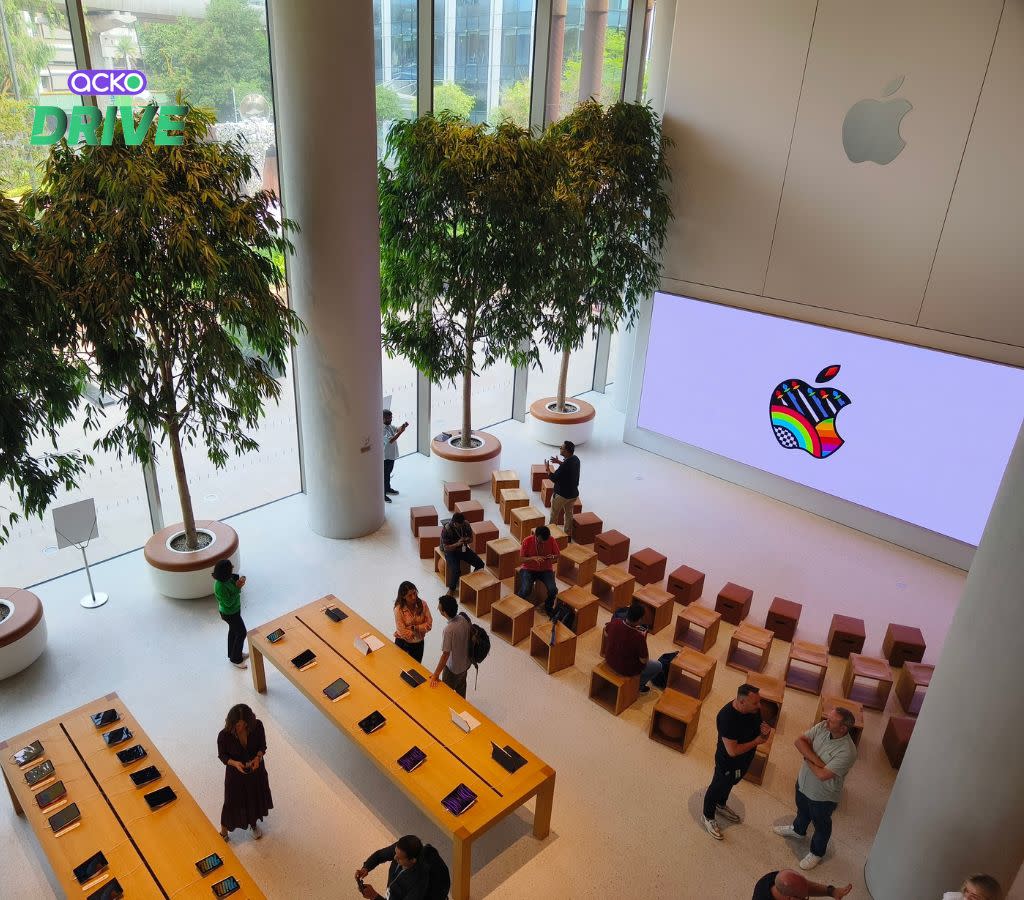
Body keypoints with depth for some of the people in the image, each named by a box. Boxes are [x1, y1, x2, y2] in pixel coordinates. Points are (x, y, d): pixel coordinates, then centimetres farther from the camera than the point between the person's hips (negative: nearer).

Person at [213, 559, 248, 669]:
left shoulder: (227, 578, -13)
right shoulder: (220, 587, -36)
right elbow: (228, 602, -29)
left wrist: (239, 581, -17)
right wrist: (238, 588, -31)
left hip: (234, 609, 9)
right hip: (230, 613, -9)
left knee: (233, 631, 26)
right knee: (241, 633, 6)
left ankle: (233, 653, 47)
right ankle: (236, 659, 24)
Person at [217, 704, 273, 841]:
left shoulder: (257, 726, -25)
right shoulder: (224, 736, -30)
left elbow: (262, 746, -8)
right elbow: (222, 755, -12)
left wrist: (258, 757, -27)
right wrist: (234, 763, -29)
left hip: (256, 770, 3)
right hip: (235, 774, -2)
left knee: (255, 797, 25)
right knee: (233, 803, 17)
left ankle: (253, 823, 56)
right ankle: (223, 832, 46)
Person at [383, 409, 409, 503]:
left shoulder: (390, 426, 1)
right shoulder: (382, 429, -27)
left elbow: (397, 429, 8)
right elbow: (390, 440, -34)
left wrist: (403, 426, -15)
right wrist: (401, 432, -36)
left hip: (392, 455, 9)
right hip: (386, 456, -9)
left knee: (389, 473, 25)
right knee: (385, 475, 2)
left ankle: (388, 488, 43)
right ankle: (383, 494, 13)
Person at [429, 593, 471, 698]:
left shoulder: (449, 630, -35)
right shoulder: (464, 619, -15)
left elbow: (445, 655, -28)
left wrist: (436, 675, -19)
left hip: (453, 669, -7)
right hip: (465, 663, 7)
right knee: (461, 688, 30)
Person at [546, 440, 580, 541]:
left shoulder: (564, 466, -31)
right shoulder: (575, 459, -6)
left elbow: (554, 478, -22)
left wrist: (547, 467, -10)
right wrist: (559, 462, 11)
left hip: (561, 494, -7)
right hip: (573, 493, 7)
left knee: (554, 514, 15)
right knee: (569, 513, 23)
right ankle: (568, 535, 33)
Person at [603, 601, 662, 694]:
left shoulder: (614, 623, -21)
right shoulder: (639, 637, -35)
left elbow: (606, 633, 4)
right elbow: (644, 661, -20)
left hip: (610, 660, 5)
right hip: (627, 670, -5)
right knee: (658, 666, 17)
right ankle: (639, 685, 31)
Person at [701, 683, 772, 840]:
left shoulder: (754, 709, -17)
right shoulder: (727, 718, -39)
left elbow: (759, 732, 0)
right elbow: (733, 751, -35)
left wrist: (766, 732, -24)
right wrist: (756, 741, -25)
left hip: (745, 759, 7)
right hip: (728, 762, -7)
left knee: (730, 783, 31)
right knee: (718, 787, 19)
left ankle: (721, 806, 58)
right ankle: (708, 817, 44)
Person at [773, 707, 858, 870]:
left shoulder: (847, 752, -37)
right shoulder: (823, 726, -21)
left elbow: (822, 775, -35)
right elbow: (799, 741, -18)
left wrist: (808, 759, -20)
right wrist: (816, 760, -29)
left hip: (823, 796, -6)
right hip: (803, 782, 6)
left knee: (821, 825, 23)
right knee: (802, 810, 34)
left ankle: (817, 852, 49)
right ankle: (798, 830, 63)